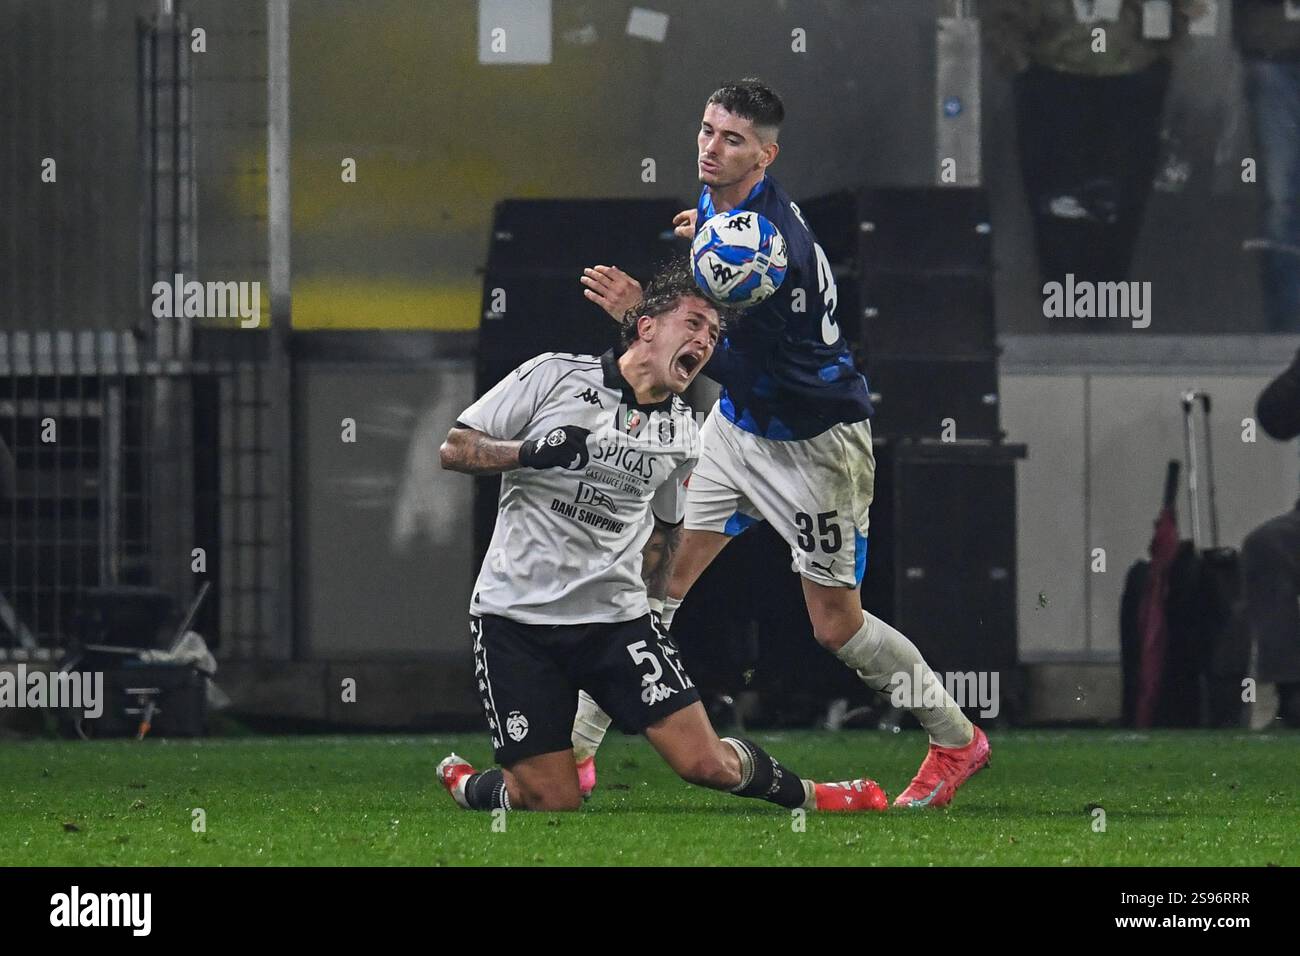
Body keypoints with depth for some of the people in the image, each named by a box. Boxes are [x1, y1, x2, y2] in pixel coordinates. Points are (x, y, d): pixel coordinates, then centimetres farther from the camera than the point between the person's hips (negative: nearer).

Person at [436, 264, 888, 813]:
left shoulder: (683, 435, 10)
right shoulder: (555, 376, -4)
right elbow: (454, 449, -4)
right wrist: (530, 452, -20)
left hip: (614, 617, 3)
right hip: (515, 617, -3)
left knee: (707, 764, -11)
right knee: (554, 803, -9)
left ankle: (804, 795, 18)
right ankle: (465, 786, 22)